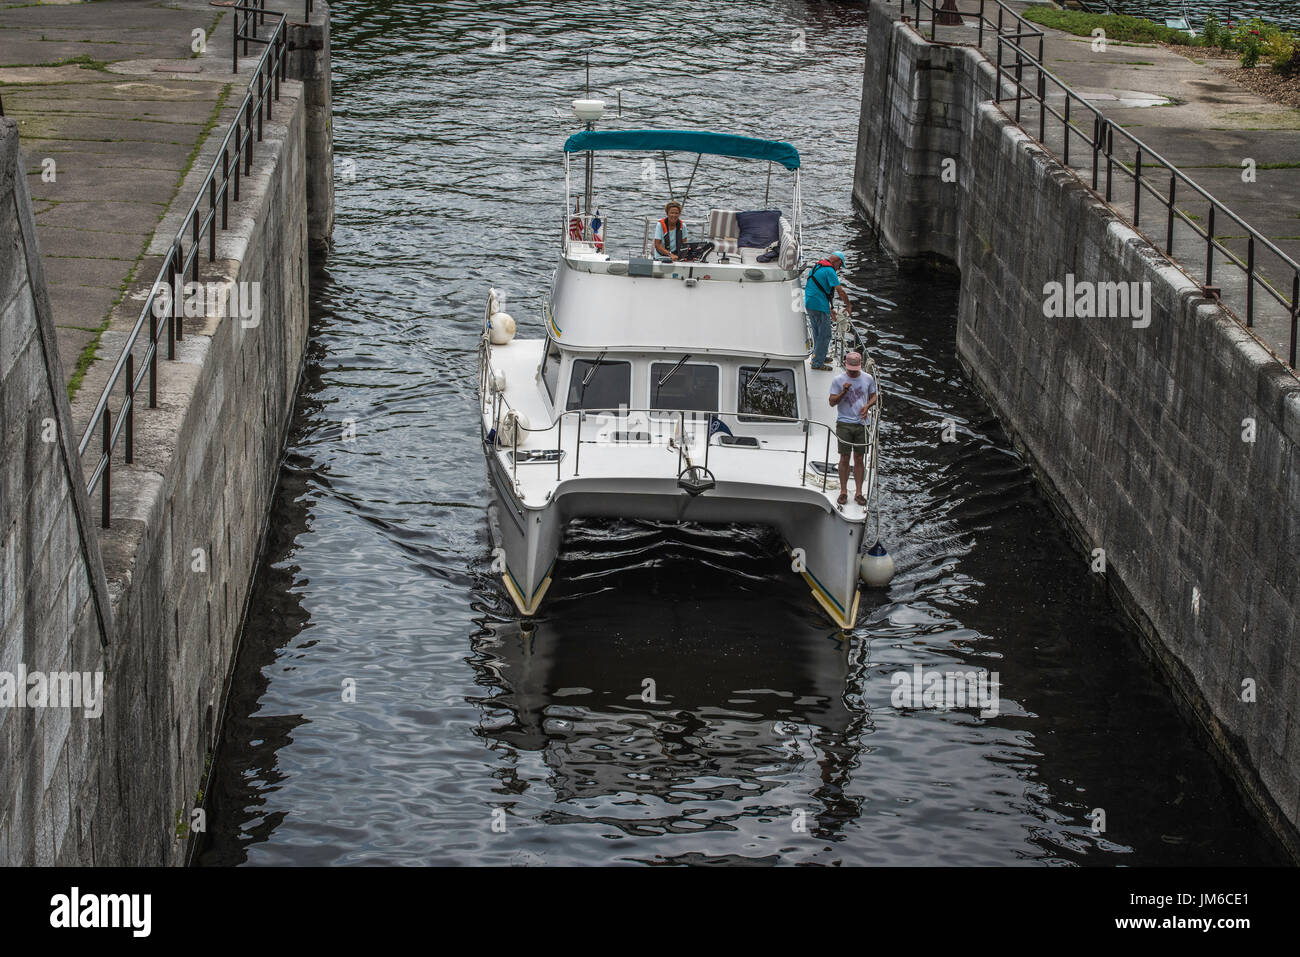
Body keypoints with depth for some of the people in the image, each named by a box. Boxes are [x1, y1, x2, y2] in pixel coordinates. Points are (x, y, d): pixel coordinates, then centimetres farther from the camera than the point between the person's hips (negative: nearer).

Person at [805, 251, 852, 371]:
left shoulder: (816, 267, 15)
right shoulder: (830, 271, -14)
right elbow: (841, 291, -18)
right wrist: (849, 305, -4)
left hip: (809, 304, 9)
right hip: (820, 306, -9)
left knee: (817, 333, 23)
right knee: (824, 336, -1)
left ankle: (817, 356, 34)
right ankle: (818, 363, 2)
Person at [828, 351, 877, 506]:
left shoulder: (868, 378, 5)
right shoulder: (838, 380, -2)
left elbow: (874, 396, 16)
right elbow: (832, 402, -2)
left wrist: (867, 406, -4)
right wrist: (843, 392, -20)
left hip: (861, 423, 2)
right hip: (844, 423, -2)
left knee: (859, 459, 4)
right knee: (844, 458, -2)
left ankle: (859, 492, 9)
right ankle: (843, 491, 8)